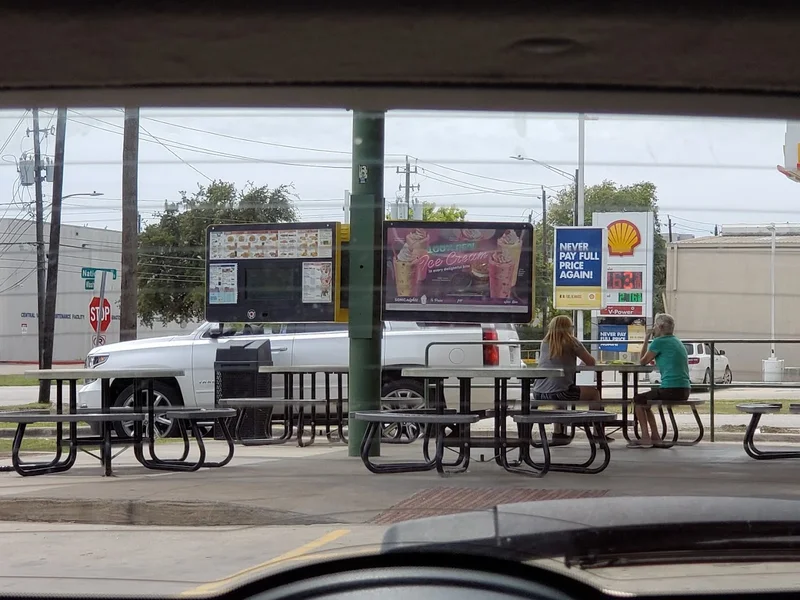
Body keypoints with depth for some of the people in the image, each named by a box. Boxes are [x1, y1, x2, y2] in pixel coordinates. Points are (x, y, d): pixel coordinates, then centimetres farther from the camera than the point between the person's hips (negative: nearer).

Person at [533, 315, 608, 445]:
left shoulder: (545, 342, 14)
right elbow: (591, 362, 5)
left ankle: (558, 434, 35)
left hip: (538, 394, 6)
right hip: (560, 393, -6)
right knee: (594, 393, 18)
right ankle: (598, 434, 23)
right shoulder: (571, 342, -1)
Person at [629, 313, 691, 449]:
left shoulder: (659, 342, -8)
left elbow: (643, 361, 3)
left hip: (671, 390, -9)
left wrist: (646, 340, 11)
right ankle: (655, 437, 22)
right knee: (645, 402, 26)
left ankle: (645, 438, 6)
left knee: (638, 400, 11)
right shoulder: (677, 342, 18)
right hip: (684, 391, 9)